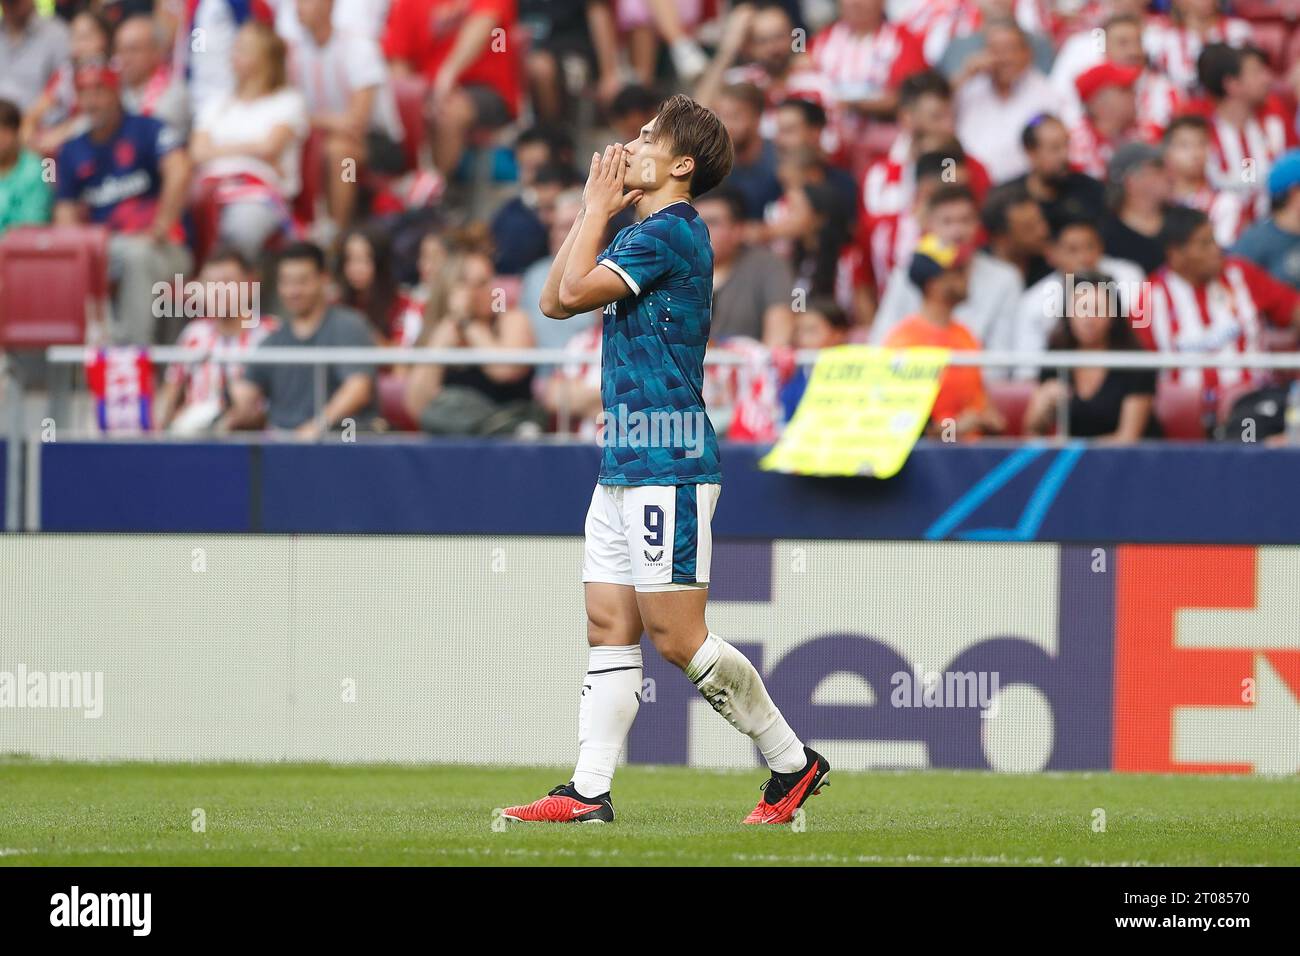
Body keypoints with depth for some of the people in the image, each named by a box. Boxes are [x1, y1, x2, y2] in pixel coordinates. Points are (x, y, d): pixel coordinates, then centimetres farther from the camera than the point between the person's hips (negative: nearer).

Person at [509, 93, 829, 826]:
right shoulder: (645, 234, 17)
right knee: (610, 628, 5)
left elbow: (575, 289, -19)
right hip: (625, 464, 10)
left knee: (676, 636, -7)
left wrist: (599, 208, -6)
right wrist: (593, 209, 13)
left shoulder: (671, 231, -14)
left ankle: (792, 760, 5)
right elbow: (555, 301, 20)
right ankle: (590, 792, 3)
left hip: (669, 465, -10)